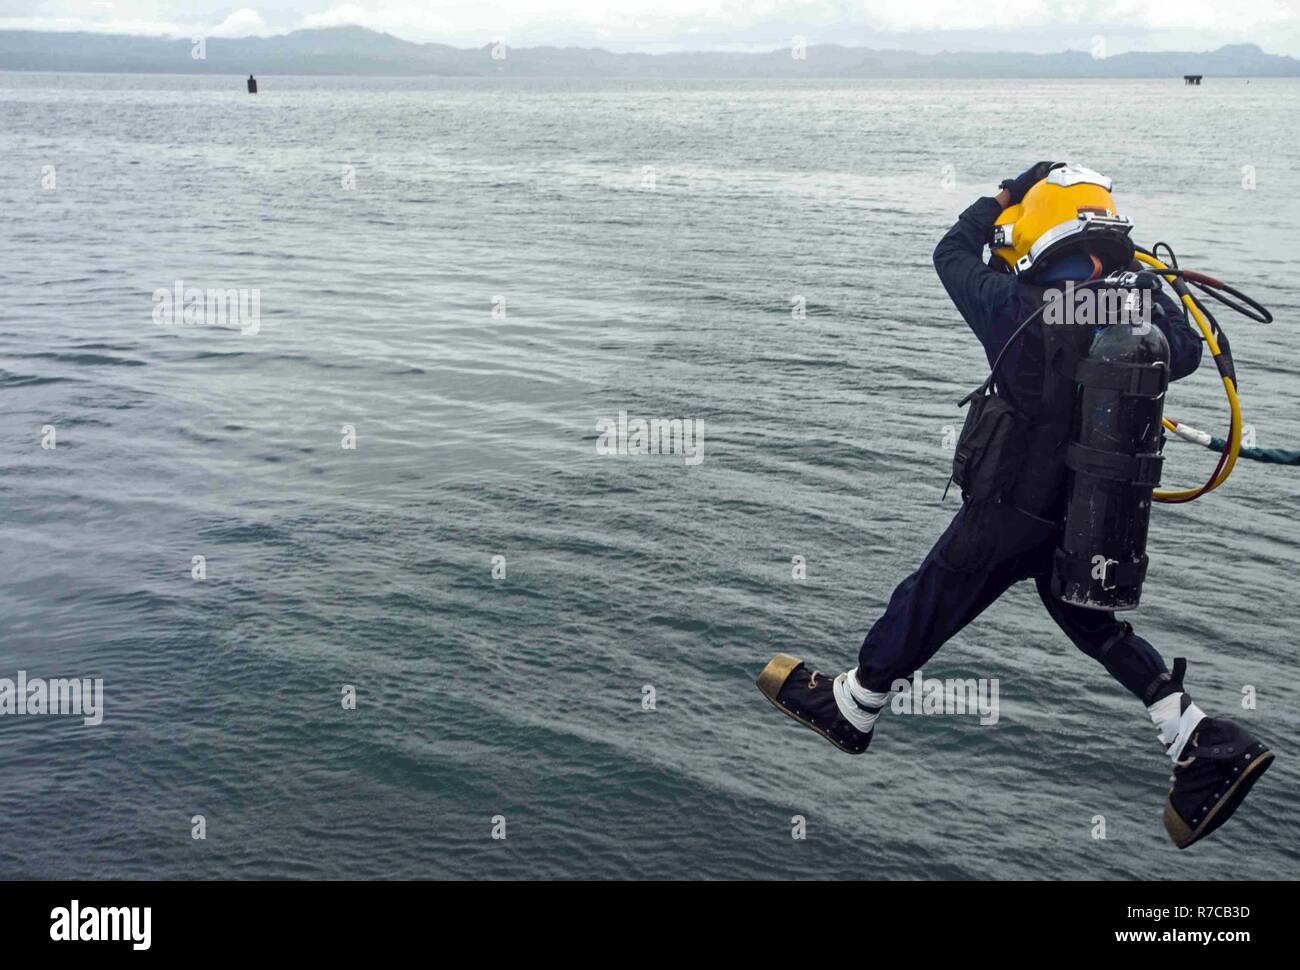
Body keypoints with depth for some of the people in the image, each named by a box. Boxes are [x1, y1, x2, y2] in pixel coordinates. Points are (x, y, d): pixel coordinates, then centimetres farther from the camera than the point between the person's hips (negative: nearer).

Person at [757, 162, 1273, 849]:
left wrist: (1009, 193, 10)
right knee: (1093, 622, 26)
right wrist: (1138, 280, 20)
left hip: (1011, 514, -6)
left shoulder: (1018, 308, -22)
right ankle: (1207, 747, 20)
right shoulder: (1139, 317, -7)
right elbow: (1187, 352, 17)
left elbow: (953, 254, -2)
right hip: (1095, 519, 6)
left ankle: (848, 709, 36)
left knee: (928, 605, 14)